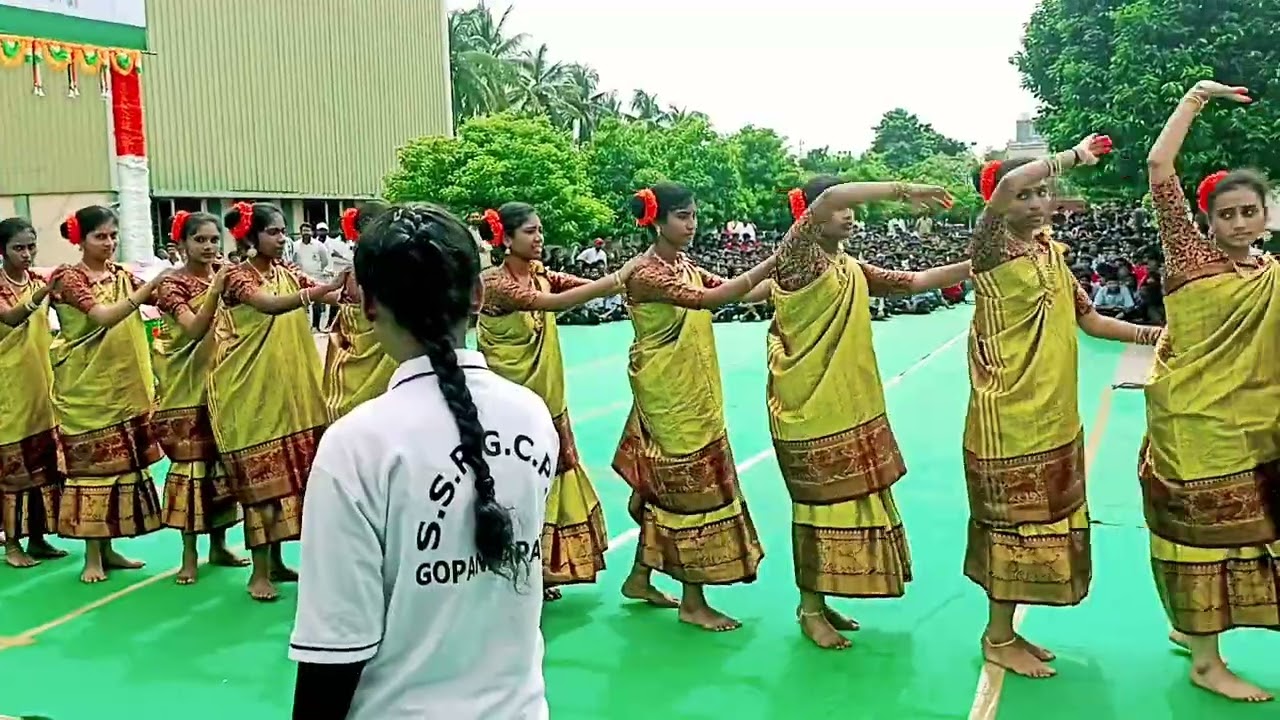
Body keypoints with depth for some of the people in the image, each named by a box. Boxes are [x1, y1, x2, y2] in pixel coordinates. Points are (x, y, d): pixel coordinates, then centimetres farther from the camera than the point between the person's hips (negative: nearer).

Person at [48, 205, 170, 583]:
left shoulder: (122, 276, 9)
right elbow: (104, 317, -24)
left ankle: (108, 547, 20)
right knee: (91, 464, 0)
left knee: (119, 462, 9)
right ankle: (92, 556, 9)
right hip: (86, 386, -6)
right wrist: (149, 285, -30)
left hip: (123, 385, 6)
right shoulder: (69, 278, -9)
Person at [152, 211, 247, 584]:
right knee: (192, 461, -3)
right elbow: (195, 329, -23)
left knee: (222, 459, 9)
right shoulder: (173, 284, -7)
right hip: (188, 385, -5)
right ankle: (190, 553, 5)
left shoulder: (225, 276, 9)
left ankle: (218, 545, 20)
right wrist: (215, 291, -33)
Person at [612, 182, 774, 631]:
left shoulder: (684, 266, 11)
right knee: (691, 484, -3)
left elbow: (733, 291, 8)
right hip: (668, 395, -9)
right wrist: (771, 264, -31)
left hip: (693, 393, 9)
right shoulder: (645, 273, -17)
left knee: (666, 484, 15)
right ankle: (693, 601, 7)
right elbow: (706, 300, -29)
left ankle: (640, 578, 29)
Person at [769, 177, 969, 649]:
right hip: (809, 408, -8)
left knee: (845, 500, 12)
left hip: (850, 407, 8)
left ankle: (819, 600, 25)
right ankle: (811, 609, 15)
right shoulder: (797, 259, -11)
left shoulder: (852, 270, 13)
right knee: (820, 503, 1)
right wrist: (902, 190, -25)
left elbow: (913, 282, 12)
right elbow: (830, 198, -27)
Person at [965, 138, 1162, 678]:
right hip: (1009, 415, -8)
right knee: (1013, 521, 2)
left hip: (1055, 415, 8)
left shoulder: (1053, 254, 10)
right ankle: (999, 640, 18)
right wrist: (1076, 156, -20)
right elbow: (1009, 182, -31)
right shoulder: (992, 250, -12)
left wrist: (1151, 334, 2)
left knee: (1038, 520, 14)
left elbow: (1088, 318, 15)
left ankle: (1005, 631, 28)